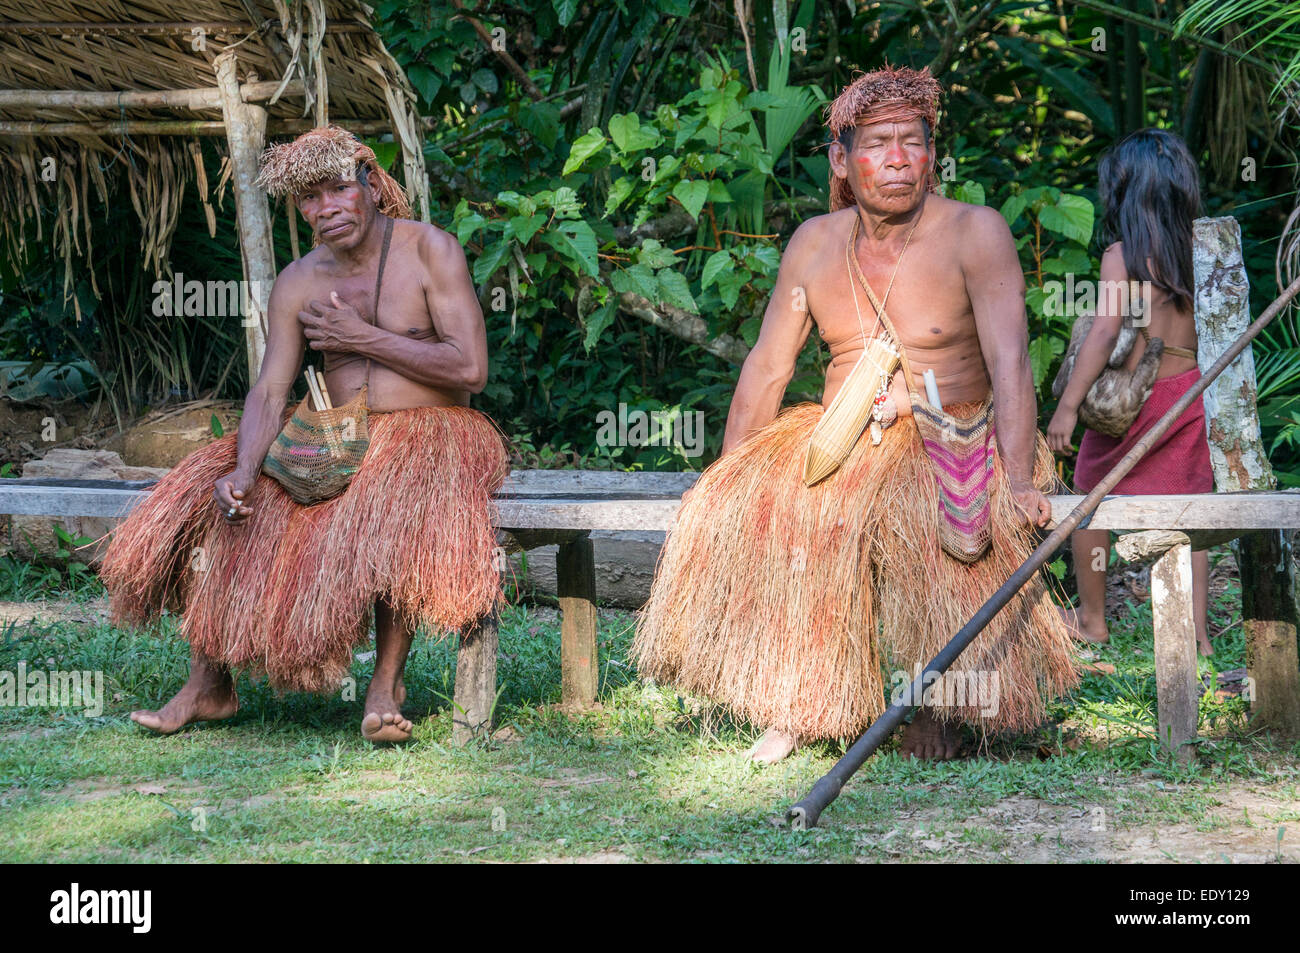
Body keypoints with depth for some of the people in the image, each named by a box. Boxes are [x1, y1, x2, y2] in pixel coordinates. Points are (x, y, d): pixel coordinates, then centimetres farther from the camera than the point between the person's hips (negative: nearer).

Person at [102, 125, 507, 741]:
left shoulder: (431, 251, -8)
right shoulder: (298, 284, 4)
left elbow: (470, 370, -16)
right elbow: (269, 395, -3)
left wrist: (362, 338, -13)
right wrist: (243, 471, -24)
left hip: (432, 437, -5)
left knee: (396, 508, -39)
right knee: (210, 502, -12)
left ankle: (386, 682, -26)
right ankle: (209, 685, -7)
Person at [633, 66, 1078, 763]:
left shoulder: (974, 233, -9)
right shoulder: (815, 244, 6)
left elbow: (1010, 362, -17)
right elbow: (767, 366, 12)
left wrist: (1017, 479, -29)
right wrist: (726, 476, 8)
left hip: (951, 440, -4)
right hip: (839, 439, 4)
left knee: (919, 522, -36)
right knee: (746, 511, -20)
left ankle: (938, 708, -18)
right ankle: (794, 704, -8)